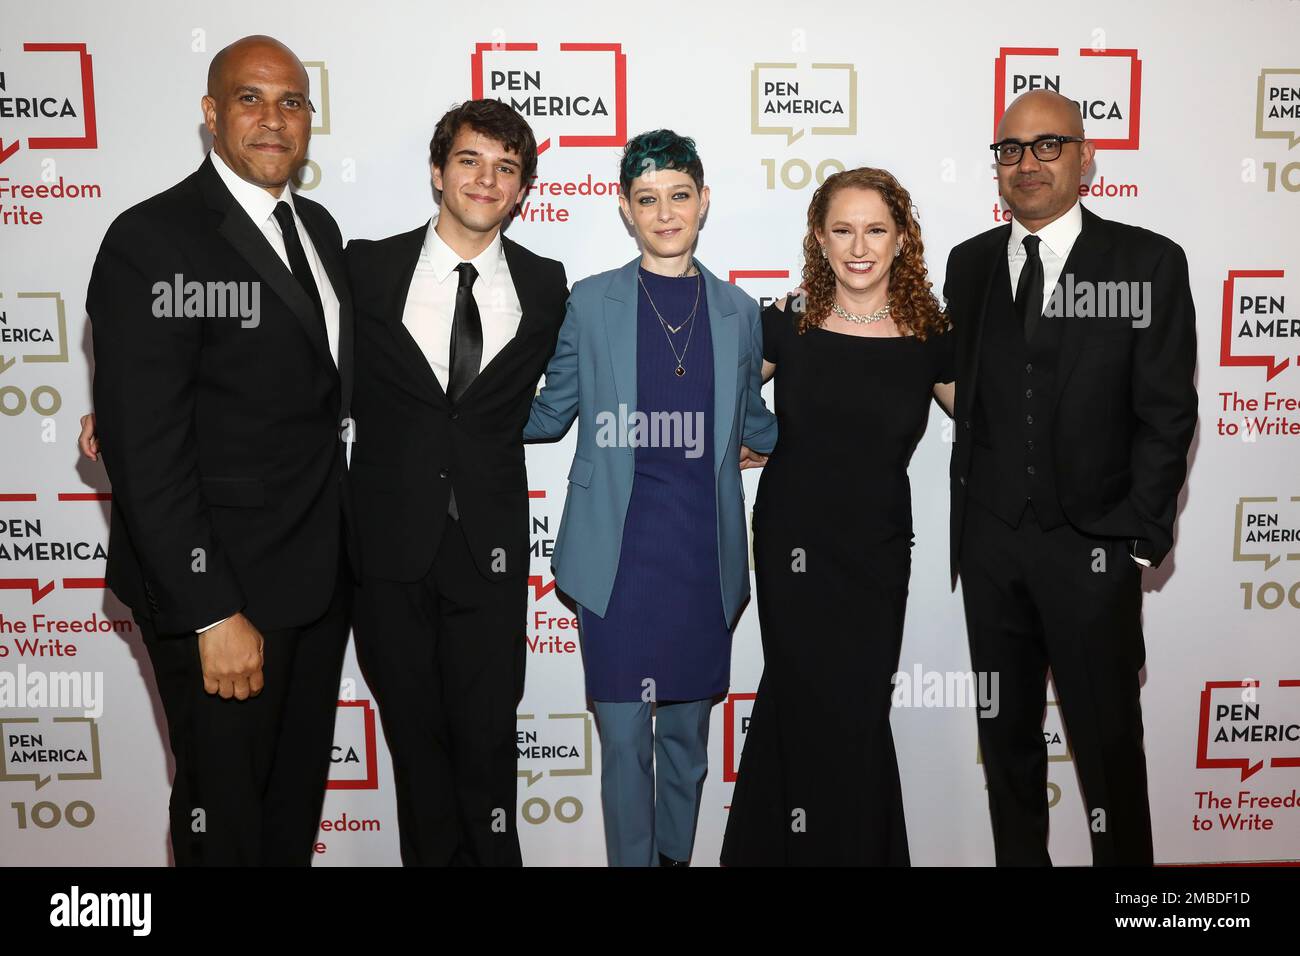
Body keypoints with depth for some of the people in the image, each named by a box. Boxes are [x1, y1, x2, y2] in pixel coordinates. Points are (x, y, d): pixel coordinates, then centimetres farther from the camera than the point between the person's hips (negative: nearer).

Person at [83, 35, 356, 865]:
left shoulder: (319, 227, 9)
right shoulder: (152, 241, -15)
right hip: (220, 581, -7)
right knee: (226, 811, 13)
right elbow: (145, 450, -19)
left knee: (300, 790, 23)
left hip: (323, 572, 7)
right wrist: (214, 613, -21)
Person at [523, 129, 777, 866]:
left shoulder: (738, 310, 8)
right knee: (625, 737, 3)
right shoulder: (591, 302, 2)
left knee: (688, 731, 15)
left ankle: (678, 854, 36)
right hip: (618, 557, -2)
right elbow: (551, 414, 10)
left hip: (704, 557, 2)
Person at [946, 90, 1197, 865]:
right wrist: (965, 523, 2)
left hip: (1091, 542, -3)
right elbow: (963, 398, 7)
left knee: (1109, 740, 9)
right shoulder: (971, 264, 7)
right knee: (1007, 735, 15)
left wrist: (1139, 538, -9)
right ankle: (1019, 857, 33)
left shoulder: (1148, 262, -4)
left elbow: (1166, 414, -6)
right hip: (990, 541, 3)